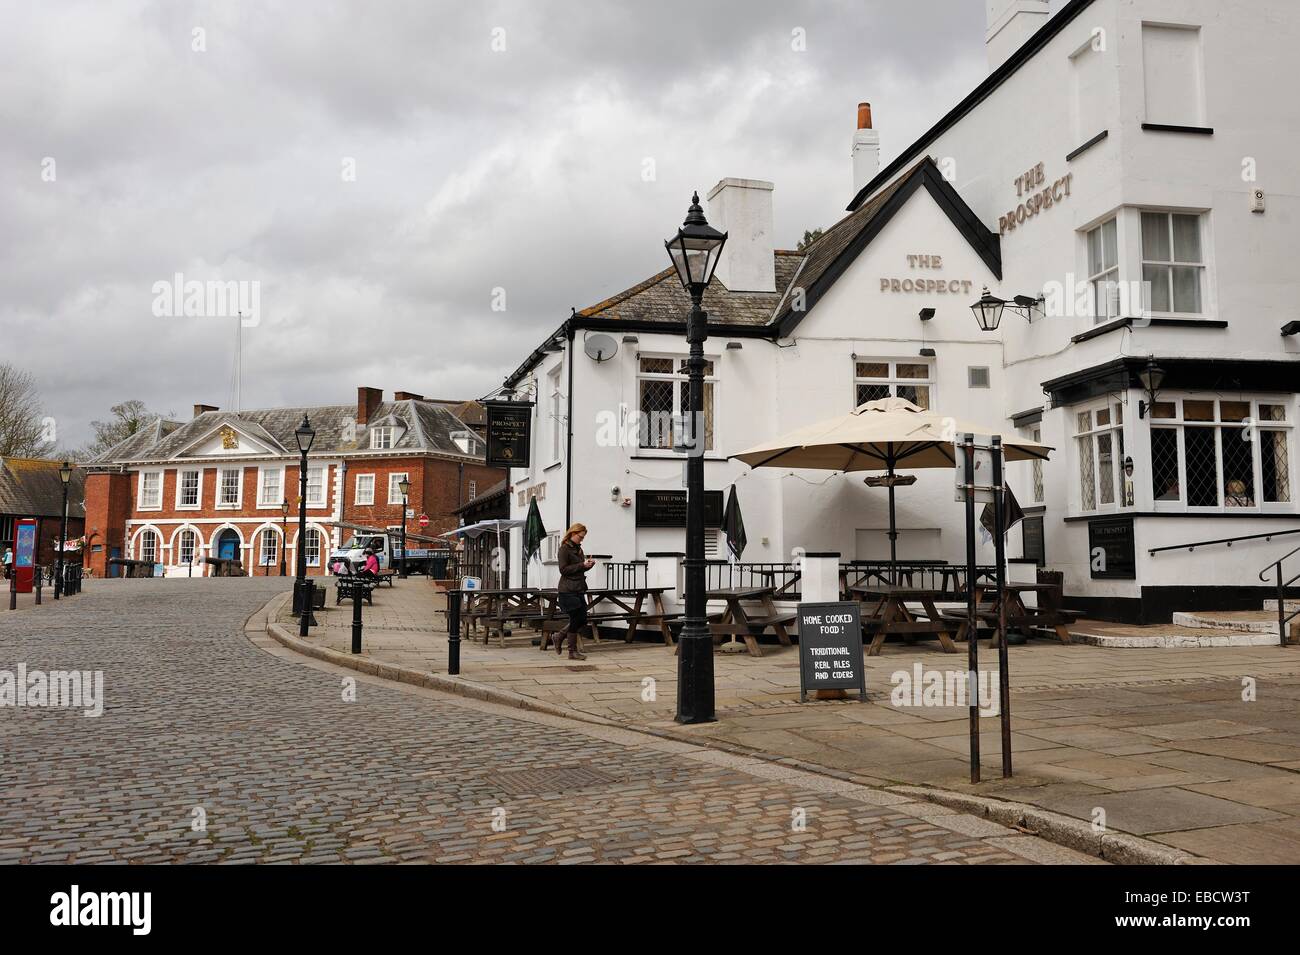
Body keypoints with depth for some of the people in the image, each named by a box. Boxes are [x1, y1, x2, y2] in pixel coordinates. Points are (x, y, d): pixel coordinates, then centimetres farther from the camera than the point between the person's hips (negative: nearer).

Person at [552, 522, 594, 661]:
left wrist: (588, 564, 1)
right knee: (576, 620, -5)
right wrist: (582, 565, -20)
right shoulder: (564, 549, -10)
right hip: (568, 590, -8)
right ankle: (573, 652, 5)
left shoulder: (578, 548, 15)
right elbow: (563, 570, -16)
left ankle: (559, 637, 24)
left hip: (579, 589, 8)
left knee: (582, 620, 7)